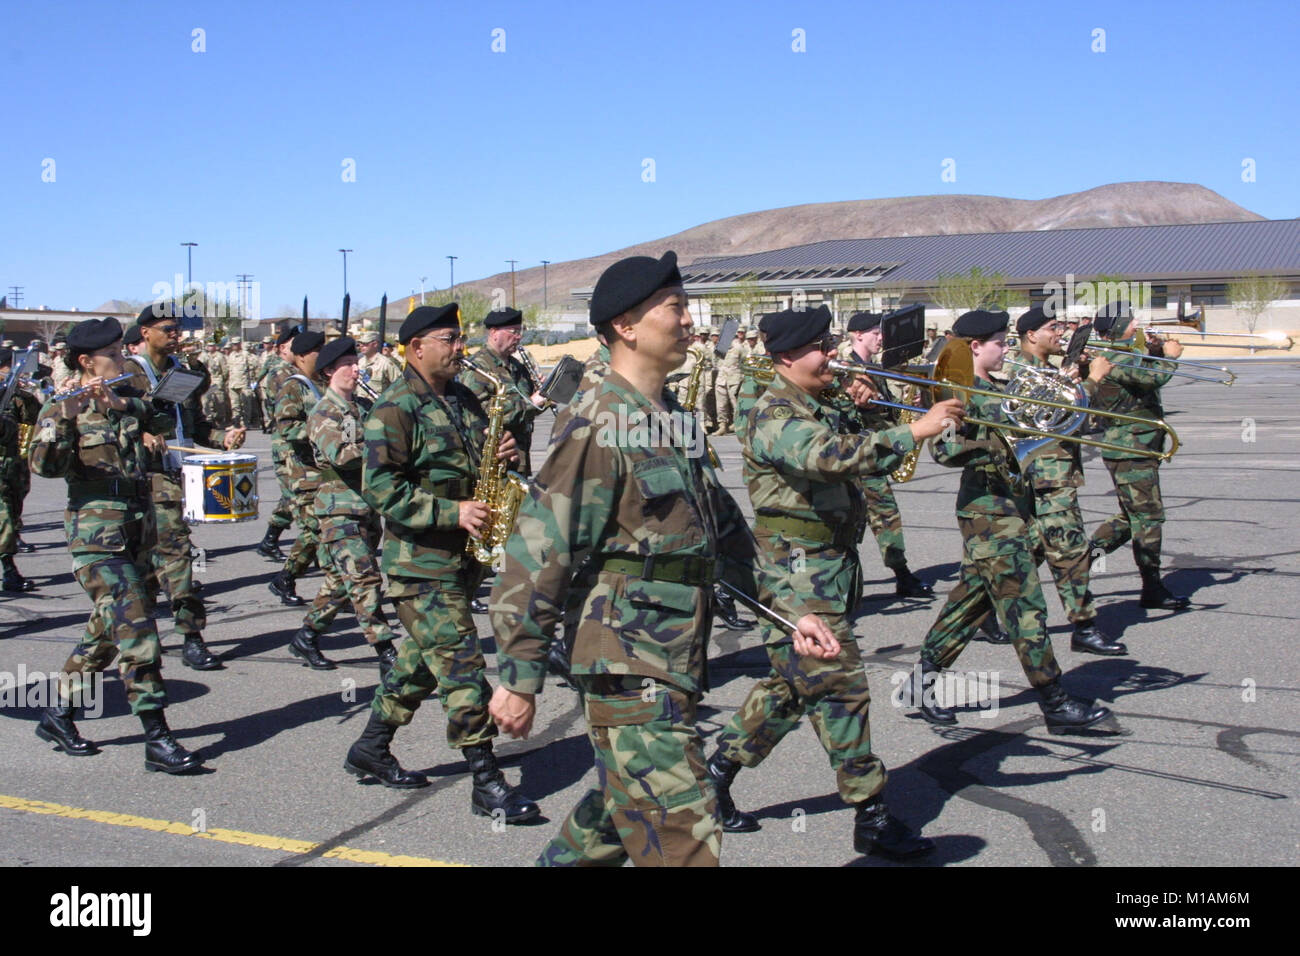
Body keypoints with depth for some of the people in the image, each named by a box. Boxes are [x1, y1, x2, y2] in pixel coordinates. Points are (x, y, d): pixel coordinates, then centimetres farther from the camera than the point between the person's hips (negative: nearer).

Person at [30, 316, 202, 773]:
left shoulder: (128, 399, 13)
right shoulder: (63, 409, -5)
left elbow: (152, 411, -8)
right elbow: (44, 465, -19)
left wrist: (117, 404, -24)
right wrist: (65, 415, -32)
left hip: (136, 534, 7)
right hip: (96, 535, -7)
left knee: (106, 634, 14)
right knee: (137, 634, -12)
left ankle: (58, 715, 31)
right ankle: (157, 740, -11)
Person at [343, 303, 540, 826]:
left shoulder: (463, 398, 12)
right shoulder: (395, 408, -13)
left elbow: (475, 462, 24)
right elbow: (381, 488, -19)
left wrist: (499, 454, 0)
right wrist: (451, 512, -24)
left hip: (461, 554, 8)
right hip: (420, 561, -8)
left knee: (423, 658, 17)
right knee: (460, 665, -8)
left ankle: (371, 749, 33)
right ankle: (487, 783, -2)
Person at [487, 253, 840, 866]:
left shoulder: (674, 420, 13)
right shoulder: (596, 425, -15)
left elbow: (728, 534, 19)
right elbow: (538, 553, -16)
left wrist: (789, 612, 12)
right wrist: (519, 678, -15)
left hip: (675, 667, 9)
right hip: (630, 670, -9)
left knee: (625, 805, 23)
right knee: (683, 843, -6)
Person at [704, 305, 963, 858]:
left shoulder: (823, 406, 14)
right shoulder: (775, 416, -15)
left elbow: (870, 456, 16)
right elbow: (830, 456, -33)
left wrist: (869, 410, -2)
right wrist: (915, 430, -34)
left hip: (834, 565, 10)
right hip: (799, 572, -10)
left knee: (793, 684, 16)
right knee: (841, 687, -6)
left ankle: (719, 770, 29)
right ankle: (871, 817, 2)